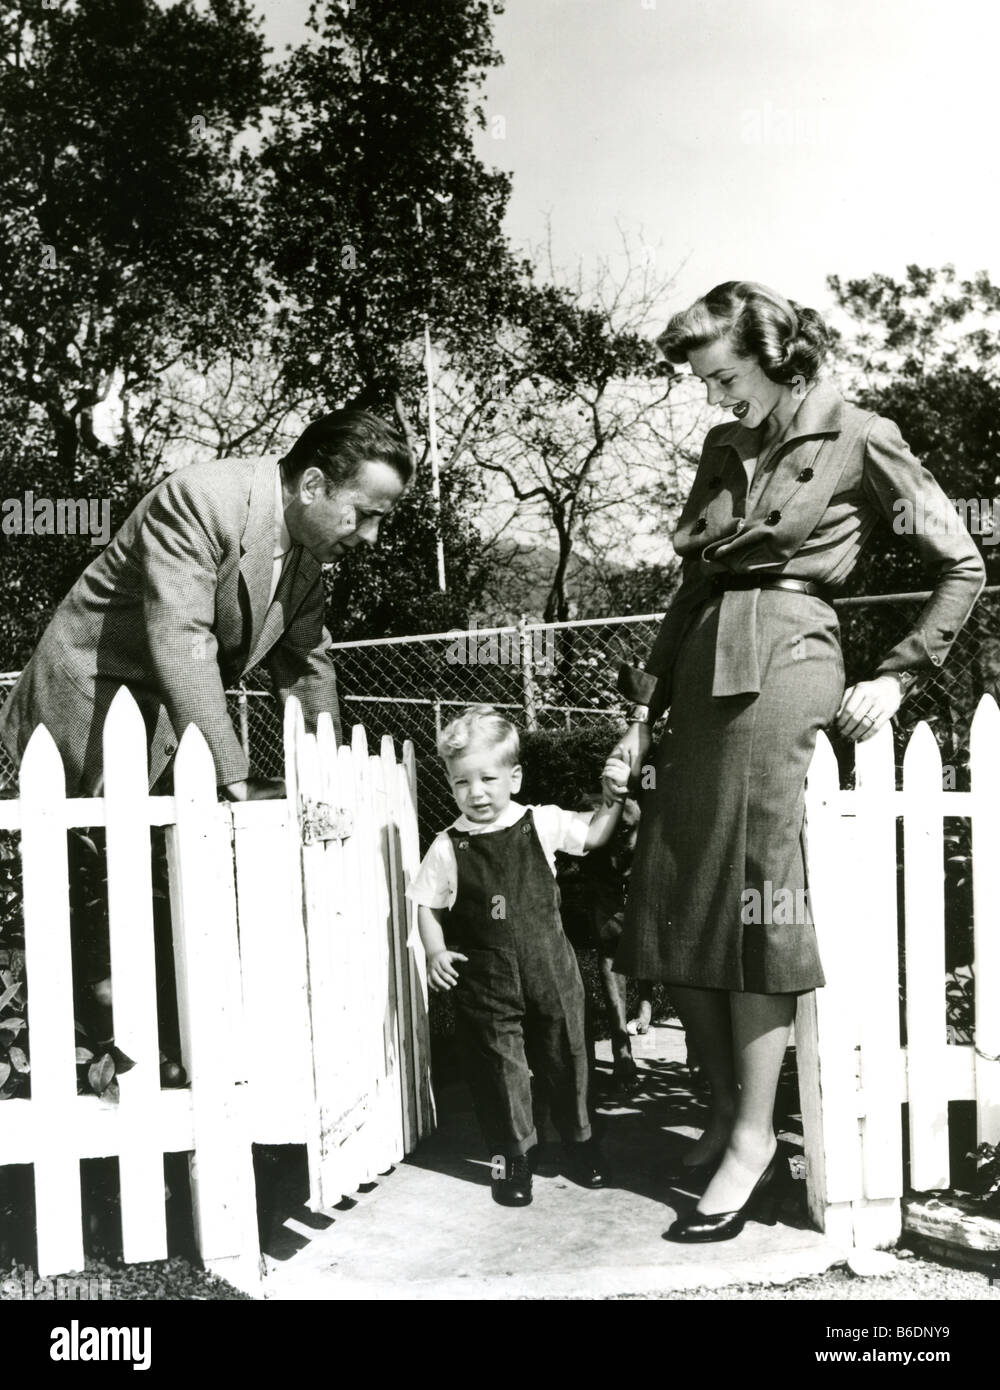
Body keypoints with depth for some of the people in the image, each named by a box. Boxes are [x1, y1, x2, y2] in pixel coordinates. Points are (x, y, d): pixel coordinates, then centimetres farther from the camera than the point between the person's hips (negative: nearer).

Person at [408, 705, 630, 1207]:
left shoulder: (542, 823, -2)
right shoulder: (448, 847, -5)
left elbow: (593, 834, 11)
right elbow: (427, 906, 2)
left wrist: (614, 796, -2)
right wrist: (435, 951, -11)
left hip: (550, 969, 2)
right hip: (484, 982, -1)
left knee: (565, 1055, 13)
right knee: (497, 1066, 6)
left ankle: (579, 1139, 35)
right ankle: (510, 1153, 26)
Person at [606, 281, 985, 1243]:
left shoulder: (858, 440, 3)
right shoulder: (724, 450, 19)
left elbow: (961, 567, 5)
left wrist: (896, 676, -2)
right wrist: (645, 709, 14)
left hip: (782, 664, -6)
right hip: (705, 668, 6)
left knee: (755, 902, -7)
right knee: (674, 905, 4)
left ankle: (753, 1136, 5)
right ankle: (724, 1108, 19)